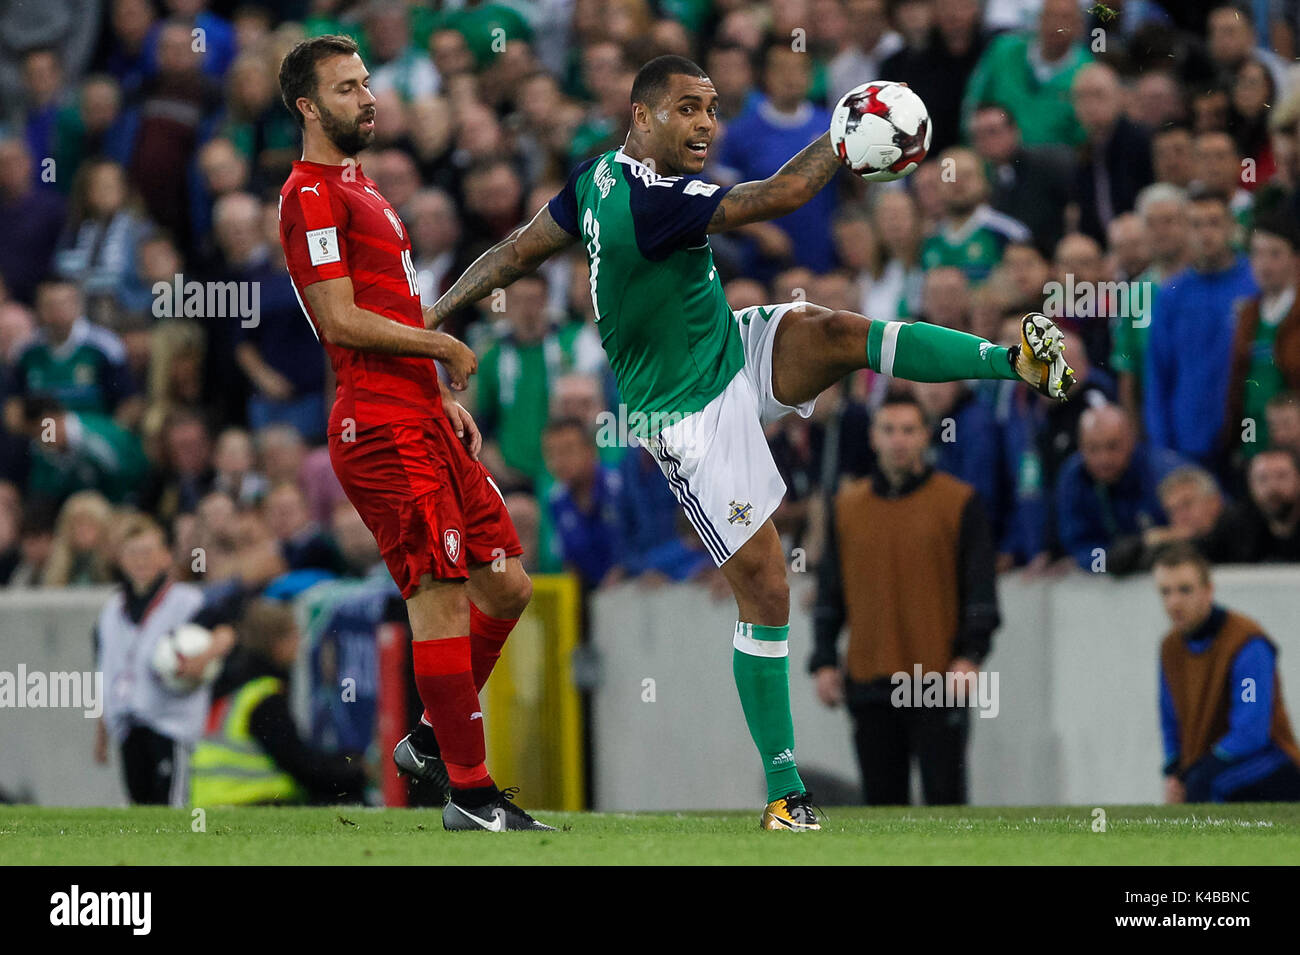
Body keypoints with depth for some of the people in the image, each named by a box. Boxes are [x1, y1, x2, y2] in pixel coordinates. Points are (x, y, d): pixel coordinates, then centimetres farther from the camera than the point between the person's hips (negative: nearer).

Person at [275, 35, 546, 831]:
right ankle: (471, 793, -5)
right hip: (382, 428, -10)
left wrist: (446, 398, 20)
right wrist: (445, 348, -8)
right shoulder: (312, 195, -10)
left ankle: (435, 739, 24)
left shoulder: (360, 187, 22)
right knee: (443, 596, -10)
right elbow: (342, 322, -17)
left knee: (508, 586, 11)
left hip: (422, 420, 10)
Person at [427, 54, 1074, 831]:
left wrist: (435, 316, 20)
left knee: (839, 331, -20)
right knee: (763, 589, -6)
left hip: (743, 356, 9)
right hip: (695, 417, -9)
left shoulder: (600, 177, 0)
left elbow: (518, 252, 9)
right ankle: (784, 787, 2)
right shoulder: (650, 204, -29)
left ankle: (1018, 359, -28)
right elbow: (781, 196, -31)